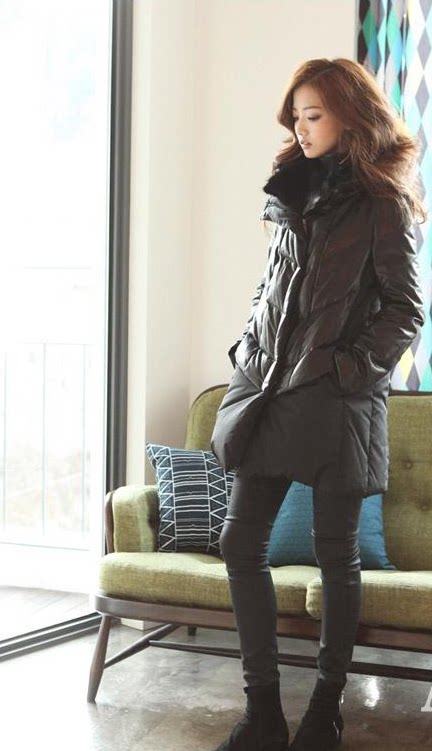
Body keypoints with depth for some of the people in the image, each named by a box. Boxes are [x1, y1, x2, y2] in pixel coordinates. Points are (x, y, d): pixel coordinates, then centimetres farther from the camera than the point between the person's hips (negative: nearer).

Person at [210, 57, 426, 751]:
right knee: (241, 544, 1)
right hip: (269, 393, 6)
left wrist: (354, 369, -12)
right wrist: (247, 351, 11)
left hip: (336, 402, -6)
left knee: (336, 554, 5)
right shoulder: (293, 192, 16)